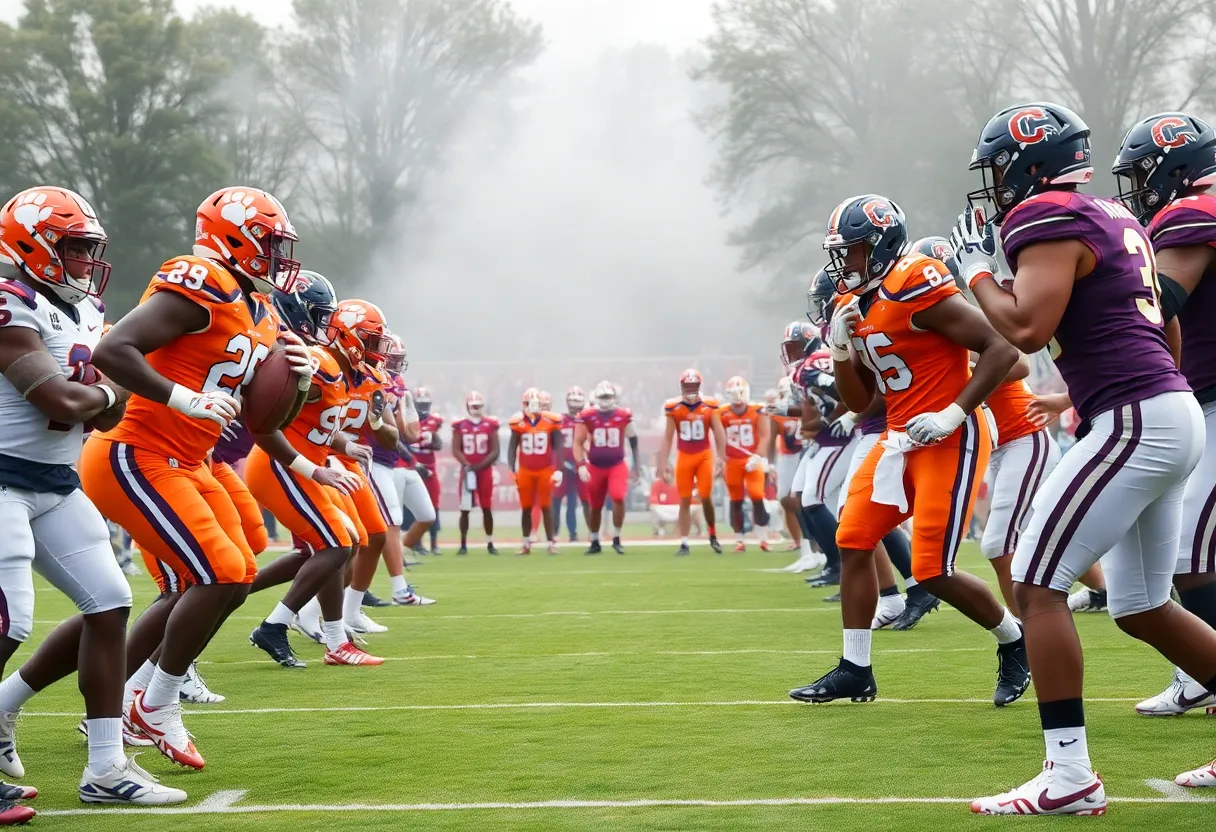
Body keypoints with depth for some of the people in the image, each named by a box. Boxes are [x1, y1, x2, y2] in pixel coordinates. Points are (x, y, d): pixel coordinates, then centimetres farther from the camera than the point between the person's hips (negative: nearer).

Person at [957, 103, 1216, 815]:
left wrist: (977, 267, -4)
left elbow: (1025, 329, -20)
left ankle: (1070, 777, -11)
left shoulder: (1050, 221, -9)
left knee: (1037, 584, -8)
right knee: (1142, 607, 17)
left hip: (1136, 422, -10)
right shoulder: (1116, 218, 19)